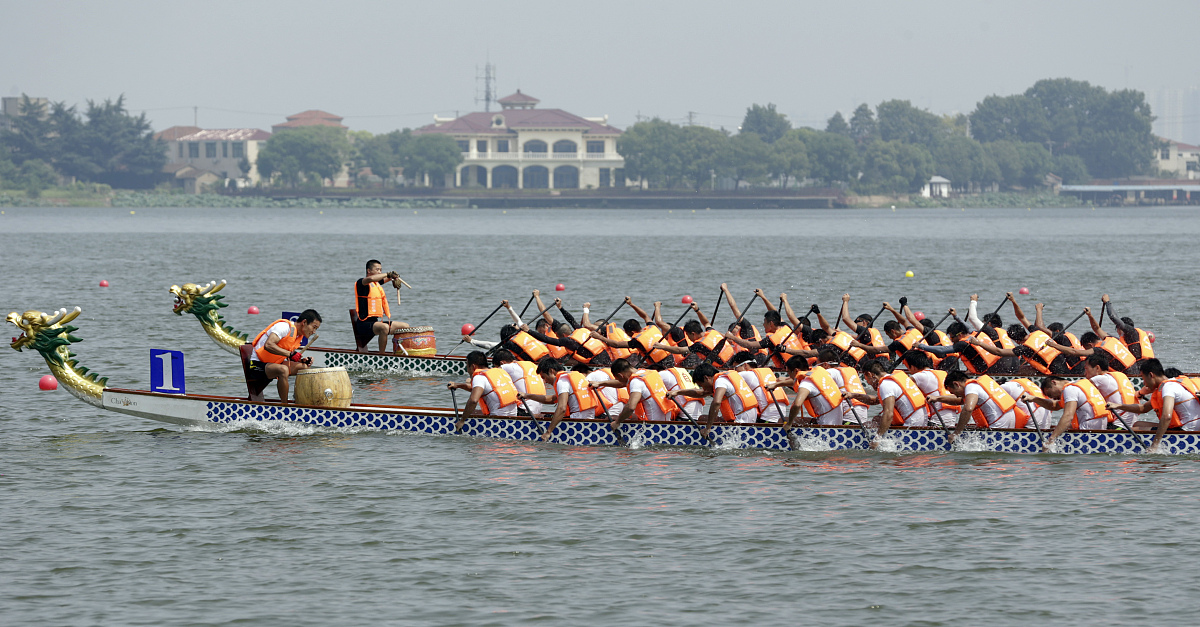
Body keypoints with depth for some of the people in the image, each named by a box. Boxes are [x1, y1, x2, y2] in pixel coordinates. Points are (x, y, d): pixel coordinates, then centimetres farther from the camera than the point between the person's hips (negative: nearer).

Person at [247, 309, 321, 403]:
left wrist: (302, 361, -3)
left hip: (274, 364, 10)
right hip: (258, 364, -10)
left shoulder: (299, 335, 10)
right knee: (283, 370, -36)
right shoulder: (285, 327, -20)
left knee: (305, 367, 8)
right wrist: (290, 354, -32)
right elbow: (268, 345, -32)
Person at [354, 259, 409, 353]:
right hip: (365, 323, -9)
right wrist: (388, 274, -27)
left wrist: (394, 276, 2)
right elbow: (370, 279, -30)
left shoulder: (377, 283, 16)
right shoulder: (361, 283, -9)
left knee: (405, 327, 11)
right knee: (385, 327, -38)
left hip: (377, 322, 9)